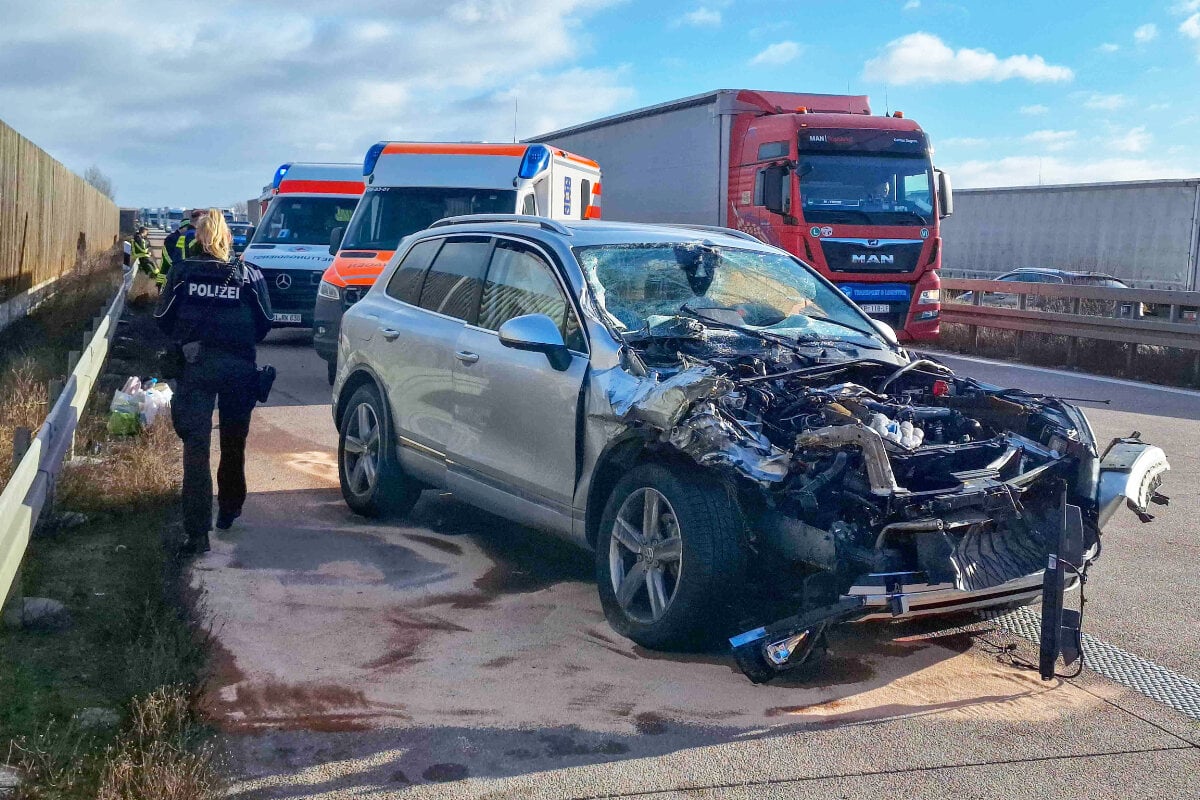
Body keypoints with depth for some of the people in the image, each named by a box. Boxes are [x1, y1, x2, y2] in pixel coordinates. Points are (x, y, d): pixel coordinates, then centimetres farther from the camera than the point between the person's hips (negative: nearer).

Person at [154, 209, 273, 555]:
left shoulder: (183, 271, -1)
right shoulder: (249, 275, 1)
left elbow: (163, 318, 3)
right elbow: (265, 322, 4)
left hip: (195, 366, -1)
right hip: (239, 367, 1)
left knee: (196, 446, -3)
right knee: (234, 443, 19)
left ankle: (197, 532, -10)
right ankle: (229, 510, 35)